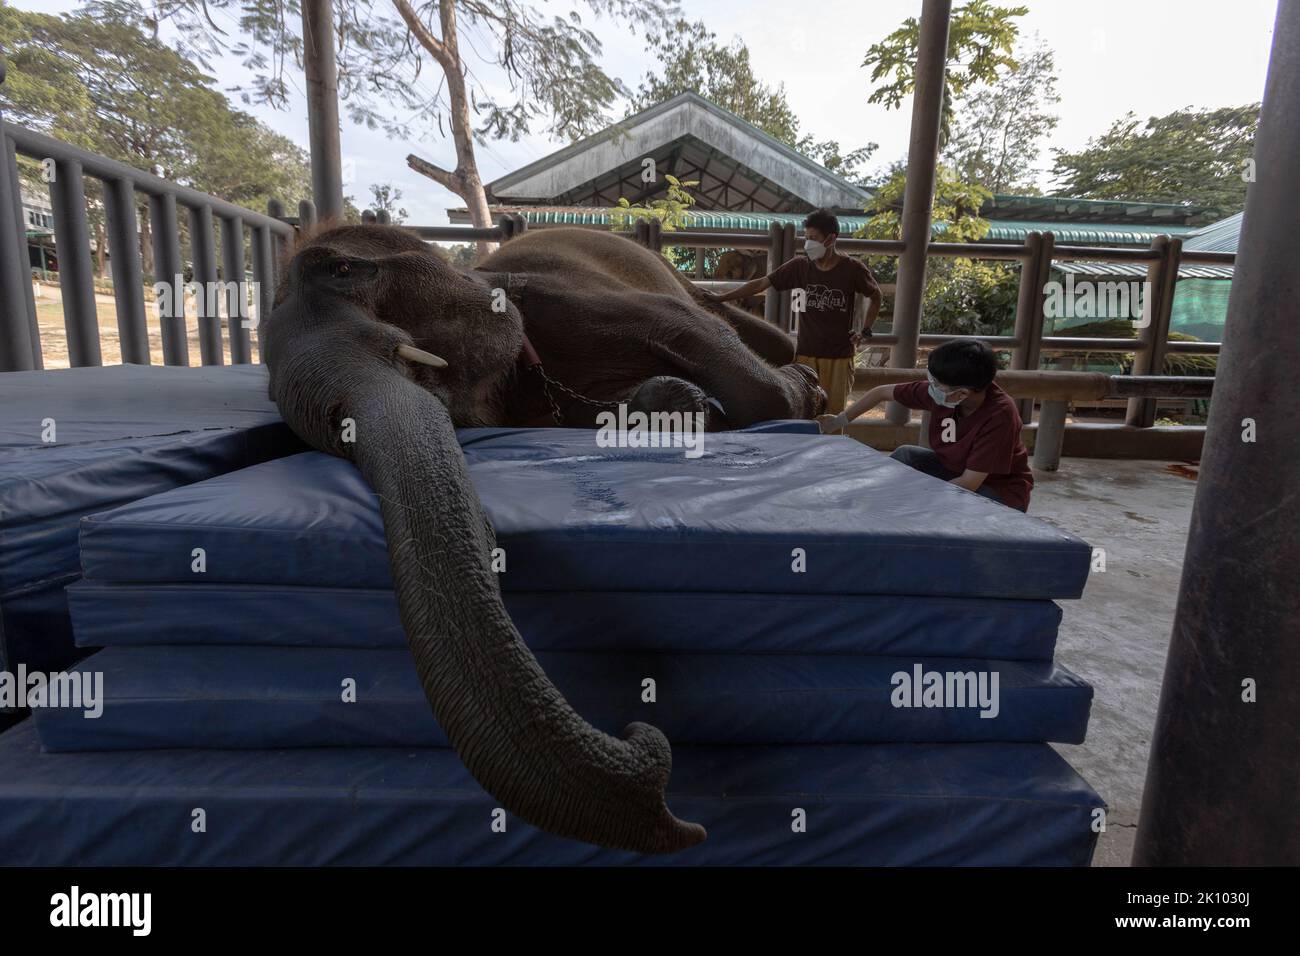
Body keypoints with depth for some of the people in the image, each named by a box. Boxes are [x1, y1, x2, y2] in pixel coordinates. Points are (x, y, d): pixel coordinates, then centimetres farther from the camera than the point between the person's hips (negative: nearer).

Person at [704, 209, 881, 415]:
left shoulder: (852, 269, -6)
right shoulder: (801, 266, -1)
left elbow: (875, 296, 11)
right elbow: (761, 284, 1)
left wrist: (865, 332, 0)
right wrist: (721, 298, 1)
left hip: (839, 357, -2)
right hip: (806, 354, 2)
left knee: (833, 418, 3)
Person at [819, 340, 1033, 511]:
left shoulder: (1000, 414, -34)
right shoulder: (939, 392, -19)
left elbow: (970, 483, -32)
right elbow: (883, 392, -4)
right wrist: (839, 421, 1)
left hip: (1000, 491, -6)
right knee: (905, 455, -13)